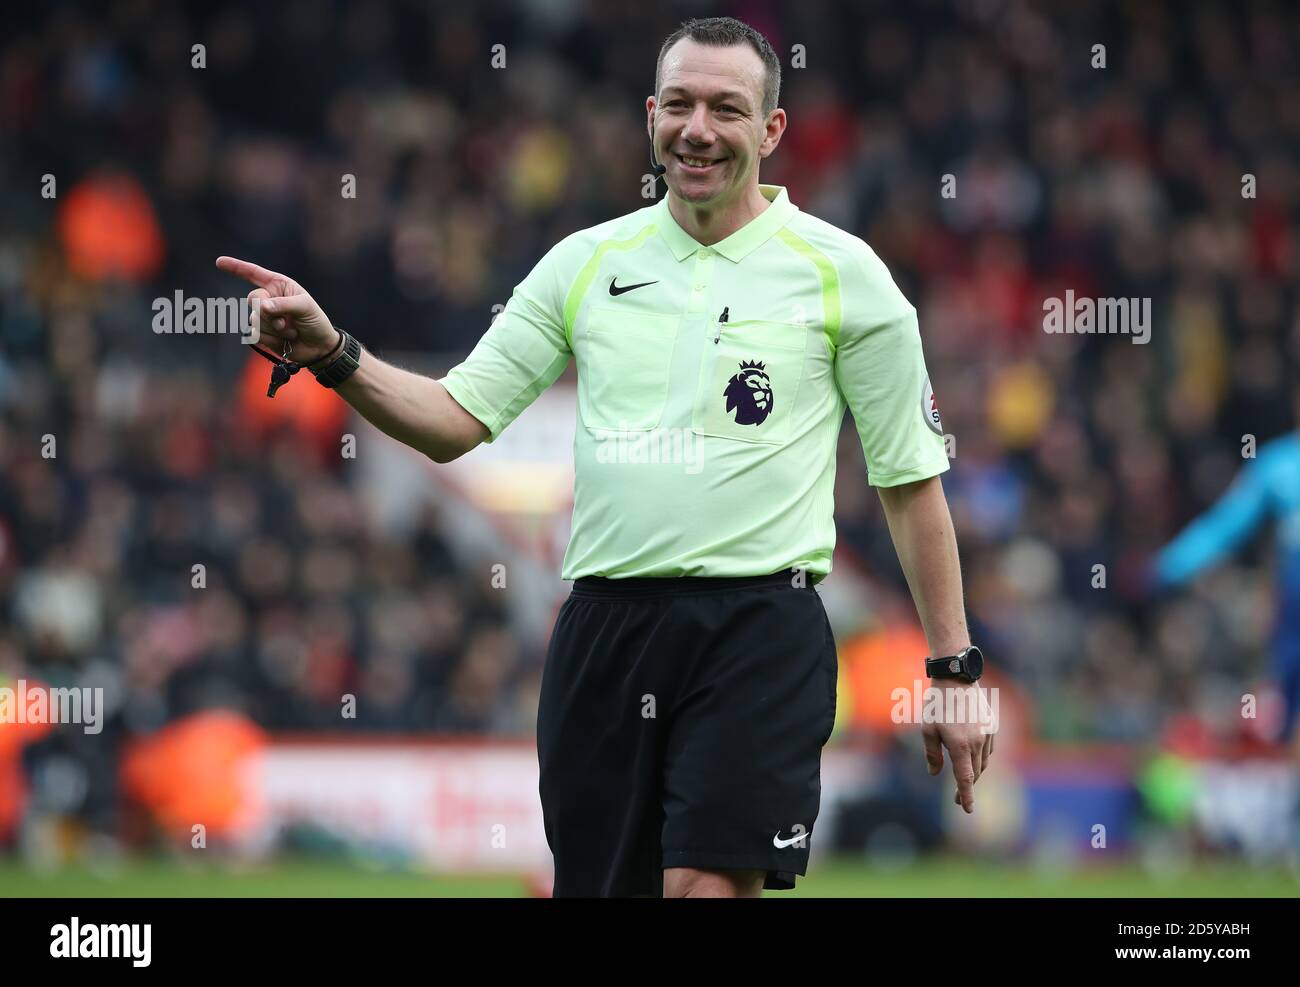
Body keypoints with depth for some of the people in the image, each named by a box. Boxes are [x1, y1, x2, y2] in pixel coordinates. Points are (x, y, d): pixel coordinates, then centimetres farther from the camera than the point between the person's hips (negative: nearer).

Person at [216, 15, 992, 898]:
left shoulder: (841, 271, 3)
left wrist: (955, 668, 3)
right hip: (606, 626, 4)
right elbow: (456, 421, 11)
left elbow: (911, 478, 6)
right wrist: (332, 354, -7)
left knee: (707, 885, -19)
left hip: (758, 633, -4)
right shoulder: (586, 263, 11)